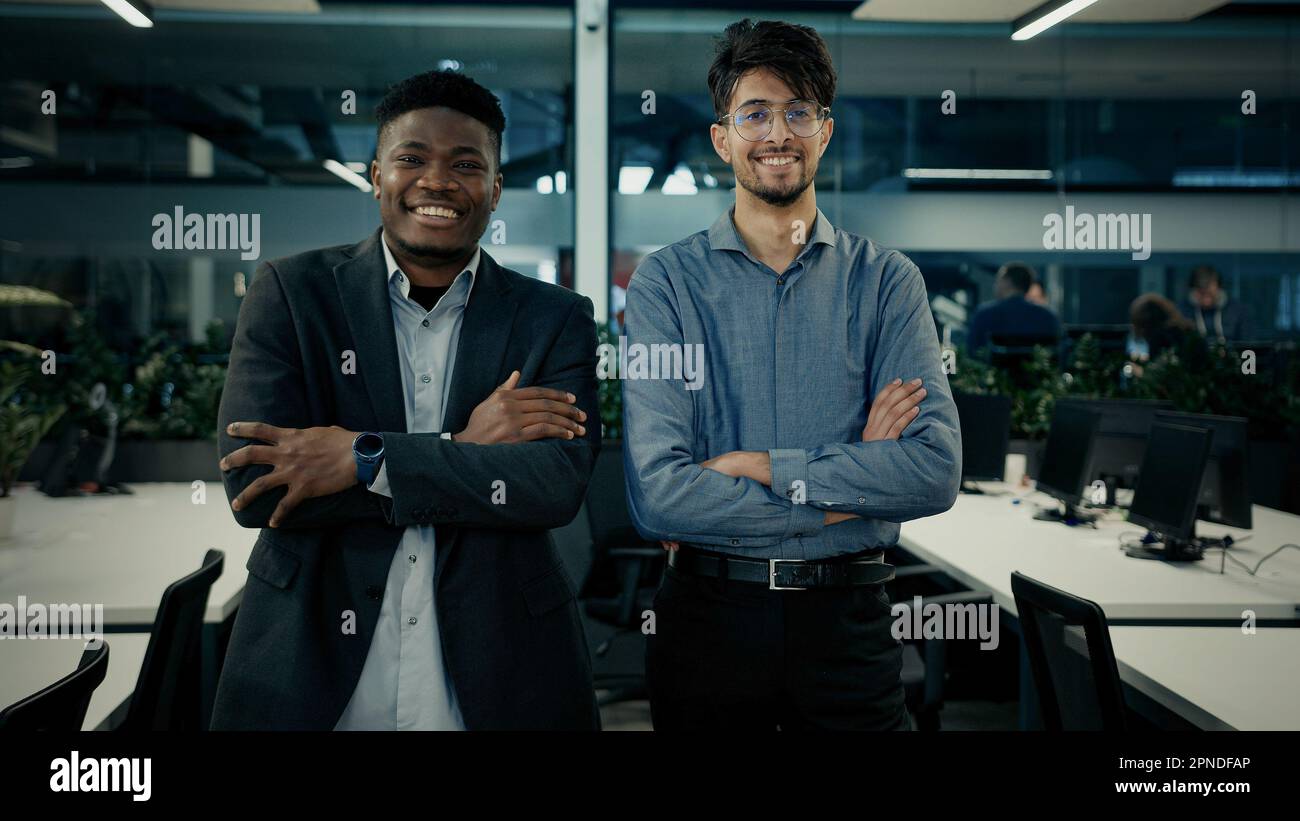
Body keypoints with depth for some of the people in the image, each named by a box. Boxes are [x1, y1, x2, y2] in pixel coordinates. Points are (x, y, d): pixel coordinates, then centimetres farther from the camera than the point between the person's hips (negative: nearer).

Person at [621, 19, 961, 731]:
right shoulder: (666, 281, -4)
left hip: (846, 620, 1)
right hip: (708, 615, 0)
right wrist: (851, 491, -12)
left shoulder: (884, 279, 0)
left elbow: (937, 470, -11)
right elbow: (657, 494, -15)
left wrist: (756, 465, -17)